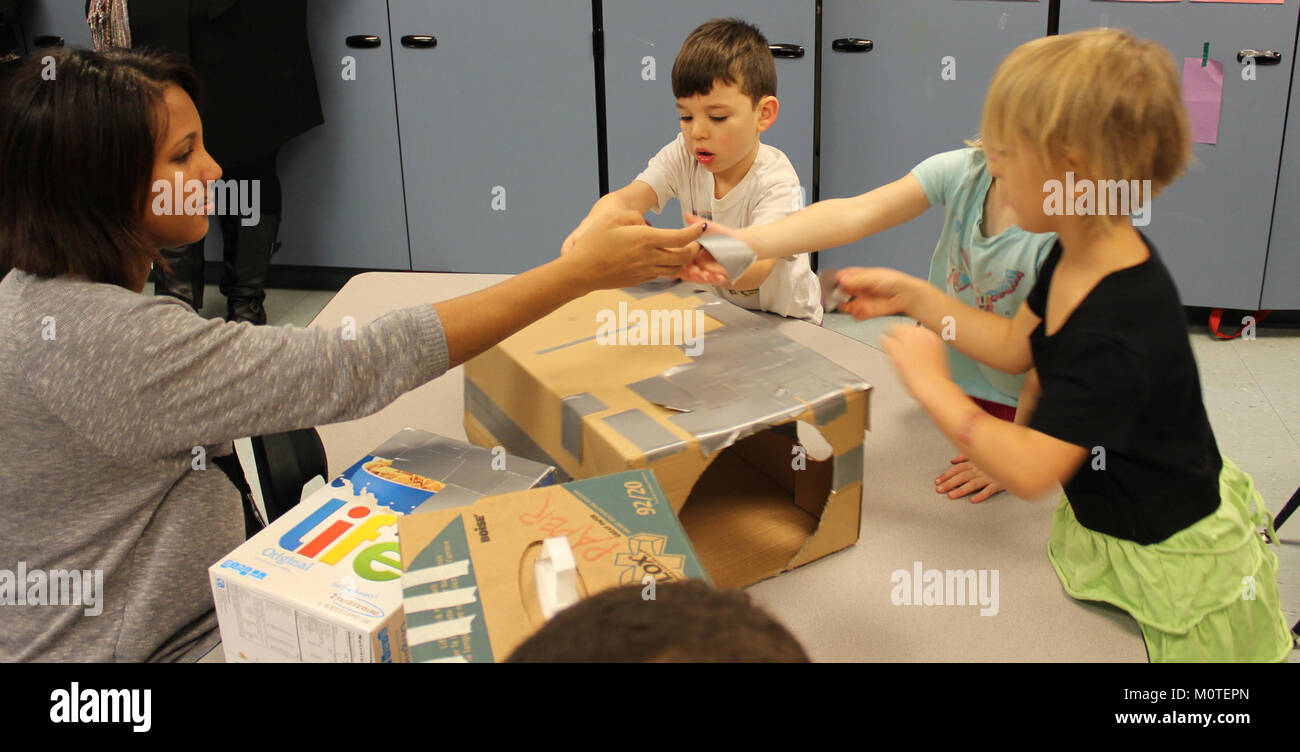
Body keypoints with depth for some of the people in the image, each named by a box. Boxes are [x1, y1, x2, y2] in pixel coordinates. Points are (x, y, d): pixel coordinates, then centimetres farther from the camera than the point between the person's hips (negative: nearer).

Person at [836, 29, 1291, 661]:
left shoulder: (1120, 327, -36)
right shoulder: (1080, 258, -6)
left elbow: (1029, 471, -35)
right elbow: (1016, 346, 8)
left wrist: (934, 387, -26)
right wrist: (911, 295, 3)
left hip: (1172, 562, -8)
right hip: (1111, 524, 8)